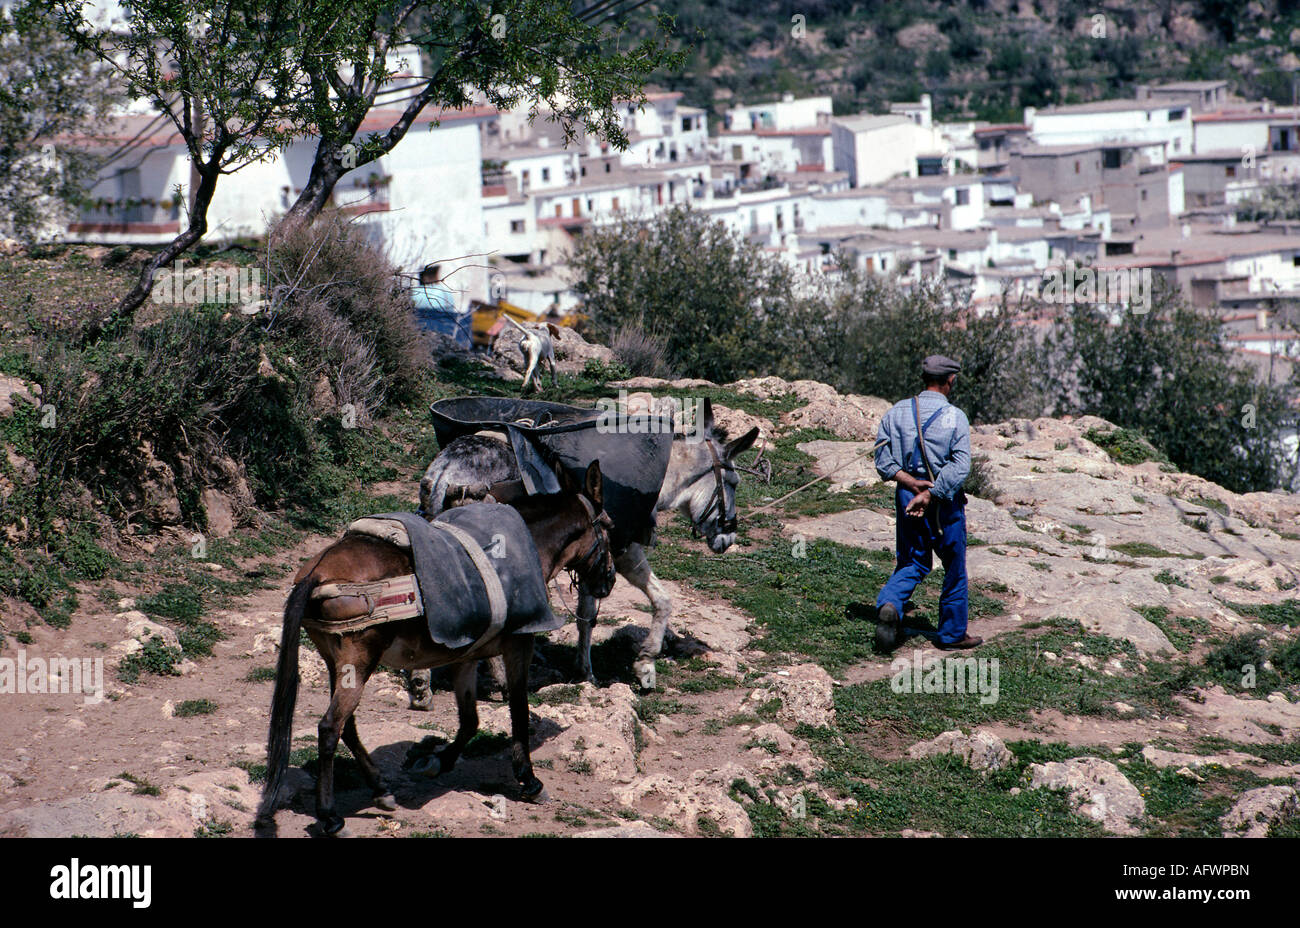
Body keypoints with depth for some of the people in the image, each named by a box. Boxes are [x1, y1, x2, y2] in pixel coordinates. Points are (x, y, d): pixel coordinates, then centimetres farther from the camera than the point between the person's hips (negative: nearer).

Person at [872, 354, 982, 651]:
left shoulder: (897, 412, 1)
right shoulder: (955, 417, -10)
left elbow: (882, 457, -4)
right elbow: (960, 467, -19)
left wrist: (908, 480, -10)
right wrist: (930, 495, -19)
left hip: (905, 495, 3)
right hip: (945, 503, -3)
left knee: (911, 563, 15)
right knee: (954, 568, 13)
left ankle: (889, 604, -14)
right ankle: (952, 634, 22)